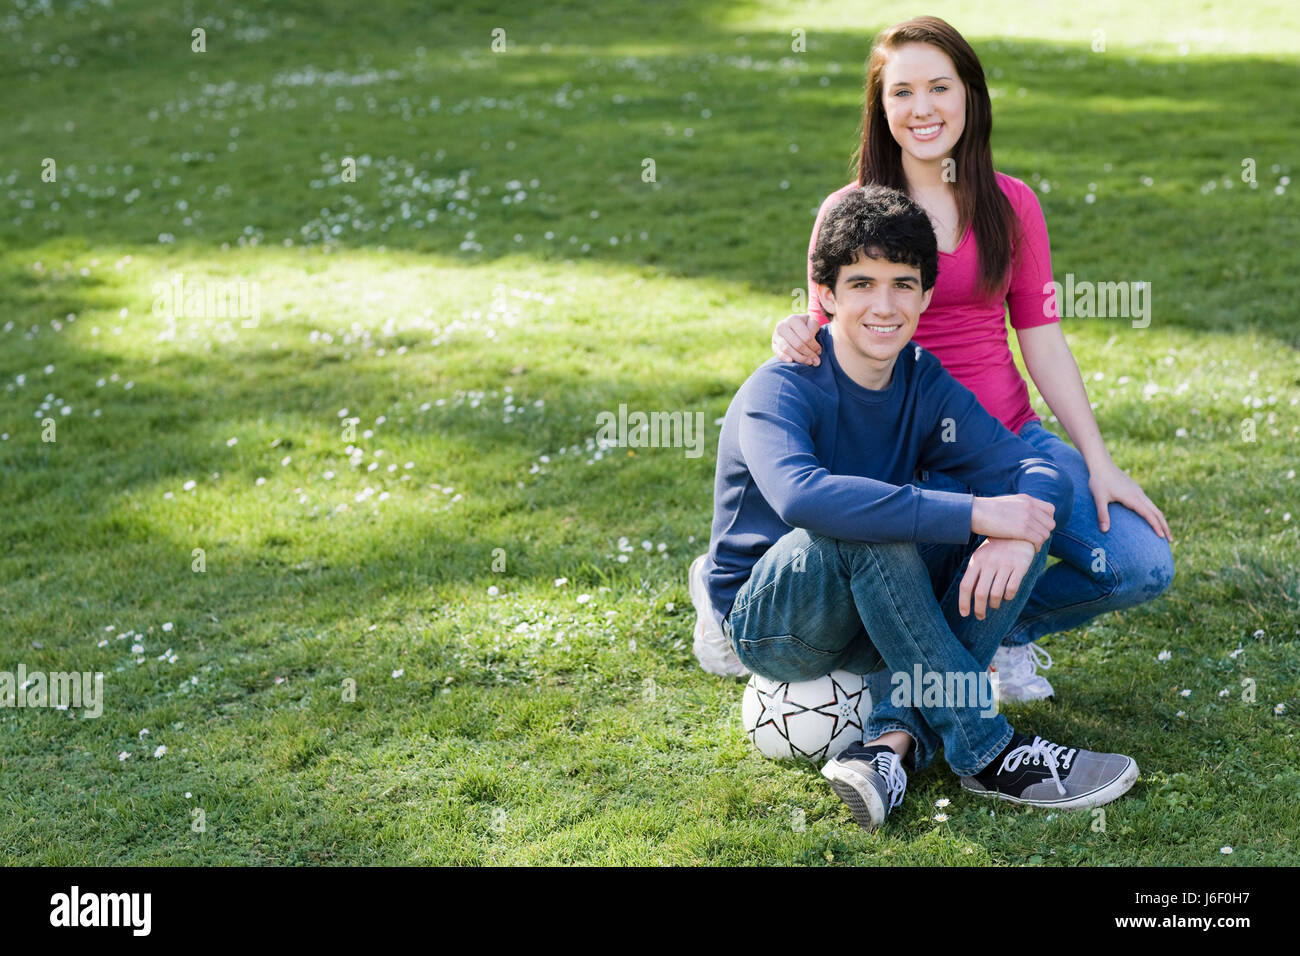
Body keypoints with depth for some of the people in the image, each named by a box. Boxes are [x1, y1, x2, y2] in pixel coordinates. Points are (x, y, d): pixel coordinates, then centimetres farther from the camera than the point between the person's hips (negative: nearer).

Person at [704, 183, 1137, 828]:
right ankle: (986, 755, -29)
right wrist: (973, 513, -43)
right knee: (862, 524, -36)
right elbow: (800, 495, -43)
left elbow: (1039, 472, -11)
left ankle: (894, 739, -28)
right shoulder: (780, 390, -21)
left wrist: (1020, 536, -36)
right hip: (767, 622, -6)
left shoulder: (925, 384, -2)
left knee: (1019, 532, -15)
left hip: (872, 620, 6)